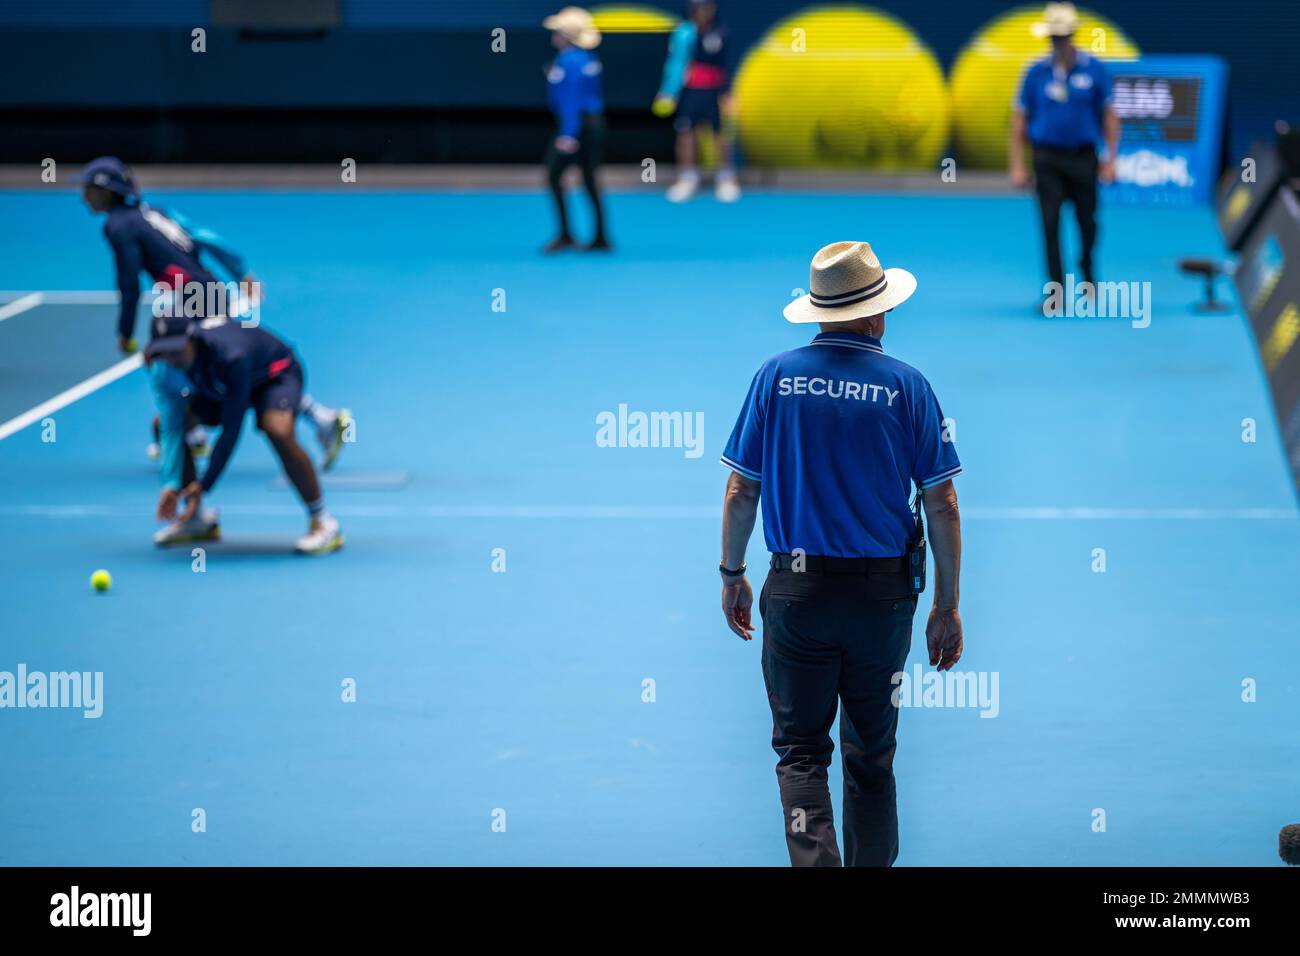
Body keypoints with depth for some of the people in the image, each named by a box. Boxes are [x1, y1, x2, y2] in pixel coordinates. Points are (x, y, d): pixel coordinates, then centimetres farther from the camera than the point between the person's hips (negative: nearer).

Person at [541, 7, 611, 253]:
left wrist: (568, 134, -23)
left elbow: (572, 99, -21)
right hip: (595, 124, 9)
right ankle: (601, 239, 13)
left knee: (553, 174, -2)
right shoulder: (588, 58, 11)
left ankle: (565, 234, -4)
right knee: (589, 180, 12)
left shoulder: (570, 61, -16)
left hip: (574, 125, -9)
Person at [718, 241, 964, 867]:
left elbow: (740, 493, -1)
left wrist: (731, 575, 13)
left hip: (796, 590, 0)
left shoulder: (776, 376, -2)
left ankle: (814, 861, -14)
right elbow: (942, 505, -4)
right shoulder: (906, 386, -4)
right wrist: (947, 605, 4)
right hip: (883, 592, 0)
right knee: (871, 755, 15)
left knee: (800, 750, 4)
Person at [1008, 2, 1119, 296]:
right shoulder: (1036, 73, -1)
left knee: (1087, 222, 9)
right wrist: (1017, 166, -2)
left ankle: (1088, 274, 36)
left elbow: (1109, 115, 4)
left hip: (1083, 157, 0)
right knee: (1051, 224, -6)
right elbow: (1020, 119, 3)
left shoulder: (1094, 70, -2)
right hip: (1048, 159, 0)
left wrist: (1111, 159, -1)